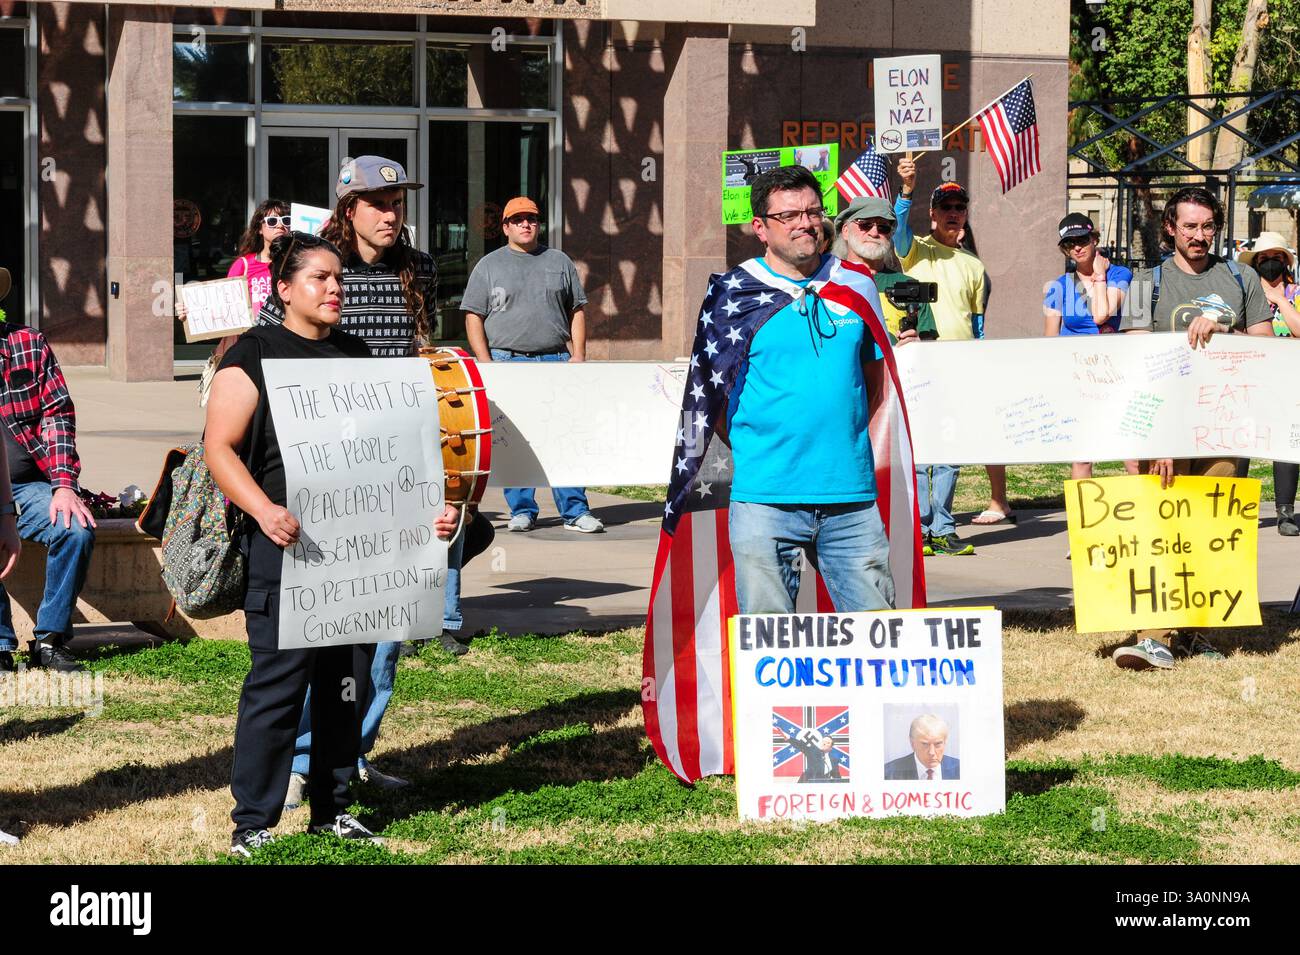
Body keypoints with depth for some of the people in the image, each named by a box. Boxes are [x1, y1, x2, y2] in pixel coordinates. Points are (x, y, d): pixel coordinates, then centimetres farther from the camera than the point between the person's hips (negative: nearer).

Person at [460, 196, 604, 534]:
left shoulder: (559, 262, 15)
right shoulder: (489, 266, 10)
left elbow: (577, 311, 14)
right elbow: (473, 318, 5)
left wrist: (578, 355, 2)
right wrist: (486, 363, -6)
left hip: (555, 361, 1)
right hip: (507, 361, -1)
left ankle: (574, 510, -2)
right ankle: (522, 510, 7)